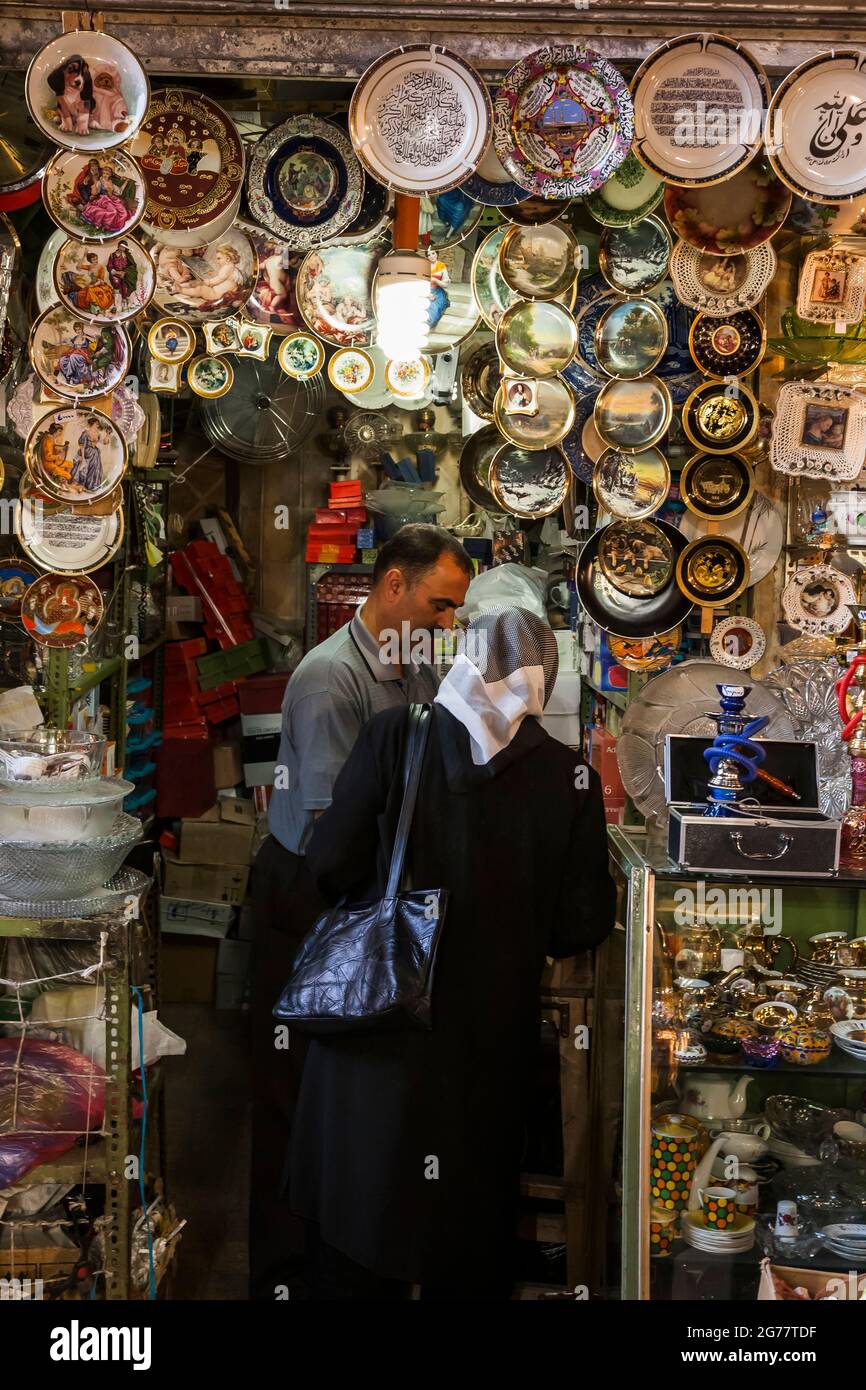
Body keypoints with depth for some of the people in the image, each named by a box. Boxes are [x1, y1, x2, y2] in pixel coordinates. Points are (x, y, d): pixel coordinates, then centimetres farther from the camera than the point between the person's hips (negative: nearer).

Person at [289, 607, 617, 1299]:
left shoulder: (393, 735, -10)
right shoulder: (569, 777, -8)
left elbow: (329, 865, -11)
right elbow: (583, 925, -4)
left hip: (376, 1026, 0)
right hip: (489, 1048, 1)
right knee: (471, 1250, 19)